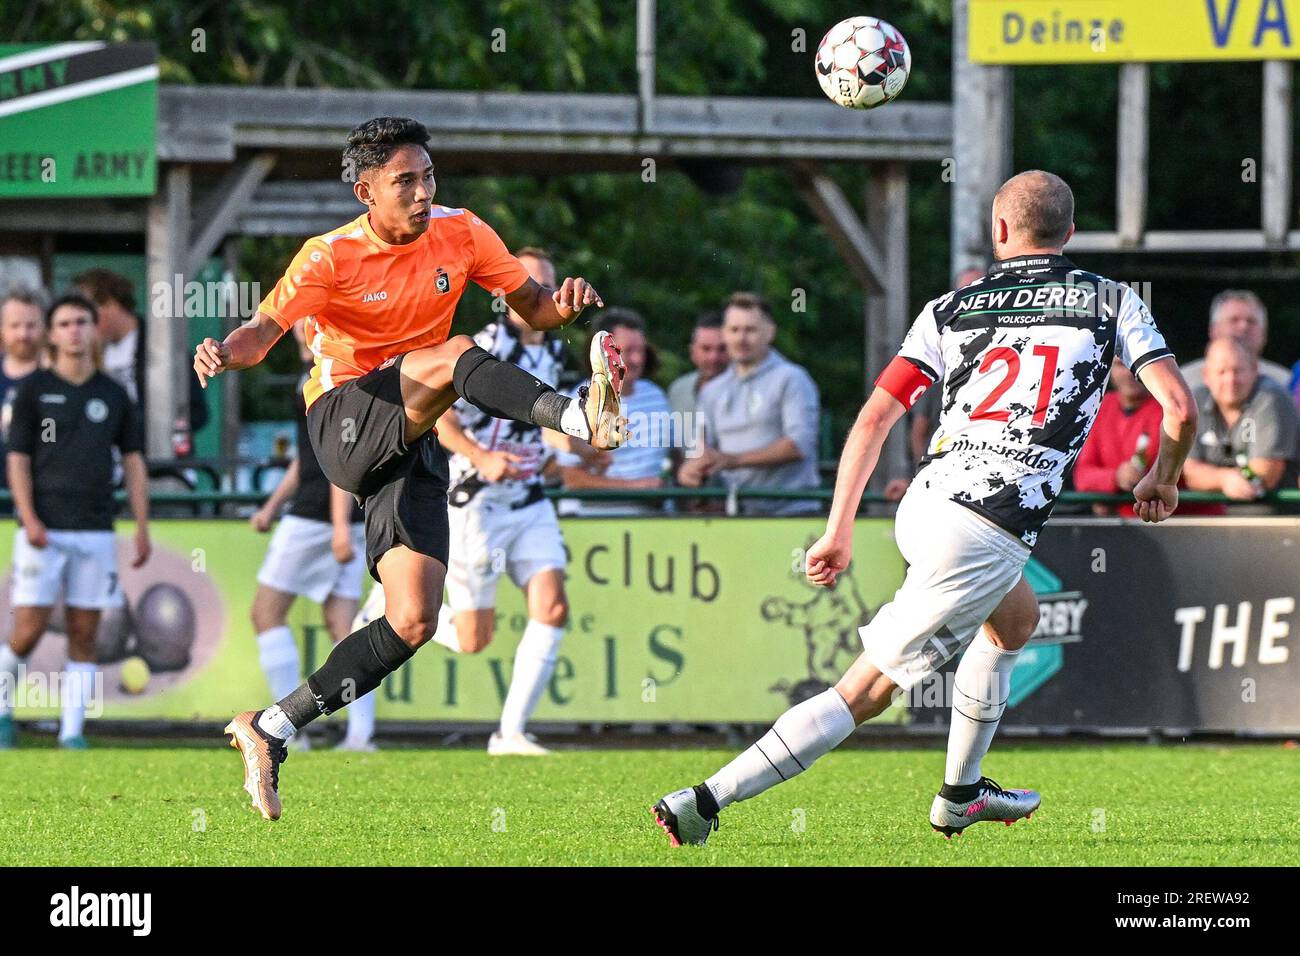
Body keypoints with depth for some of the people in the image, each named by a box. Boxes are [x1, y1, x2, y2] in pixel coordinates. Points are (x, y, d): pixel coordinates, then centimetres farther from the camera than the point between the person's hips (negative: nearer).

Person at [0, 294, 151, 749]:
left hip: (95, 532, 3)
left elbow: (133, 462, 14)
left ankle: (73, 730, 1)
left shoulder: (113, 395, 11)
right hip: (44, 532, -3)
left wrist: (142, 528, 6)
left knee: (83, 635, 0)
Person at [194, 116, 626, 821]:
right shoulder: (330, 258, -10)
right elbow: (266, 328, -19)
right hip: (344, 424, -5)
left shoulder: (461, 234, 2)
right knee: (454, 355, -32)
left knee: (413, 623, -7)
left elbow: (531, 306, 8)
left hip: (412, 441, 5)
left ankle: (270, 730, 2)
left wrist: (563, 306, -15)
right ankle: (580, 417, -54)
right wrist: (226, 352, -42)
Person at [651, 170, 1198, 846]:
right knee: (864, 694, -3)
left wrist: (839, 532, 7)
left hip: (922, 505, 5)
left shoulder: (951, 309, 11)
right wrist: (1163, 479, 18)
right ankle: (704, 802, -11)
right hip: (985, 539, -5)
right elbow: (1180, 409, -2)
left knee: (1016, 619, 35)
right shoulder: (1111, 302, 5)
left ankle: (960, 795, 42)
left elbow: (874, 418, 4)